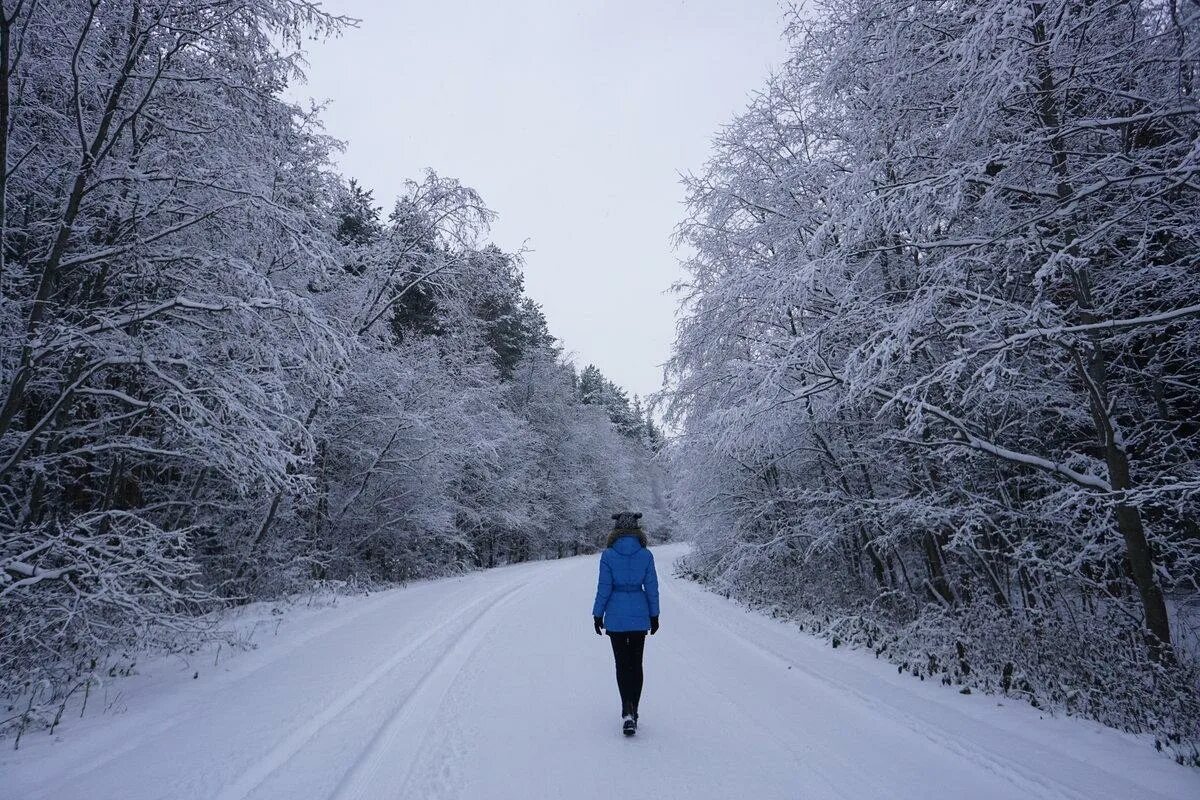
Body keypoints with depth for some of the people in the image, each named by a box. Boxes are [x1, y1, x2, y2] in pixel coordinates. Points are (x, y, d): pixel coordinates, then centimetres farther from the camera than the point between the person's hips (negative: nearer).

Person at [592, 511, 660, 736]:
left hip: (616, 616, -1)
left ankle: (627, 712, -7)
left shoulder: (608, 555, -10)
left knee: (622, 664, 8)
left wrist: (597, 614, 3)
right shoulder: (646, 554, -6)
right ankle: (632, 712, 19)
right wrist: (654, 615, 8)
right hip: (640, 616, 1)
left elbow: (604, 588, -8)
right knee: (636, 664, 14)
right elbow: (652, 587, -2)